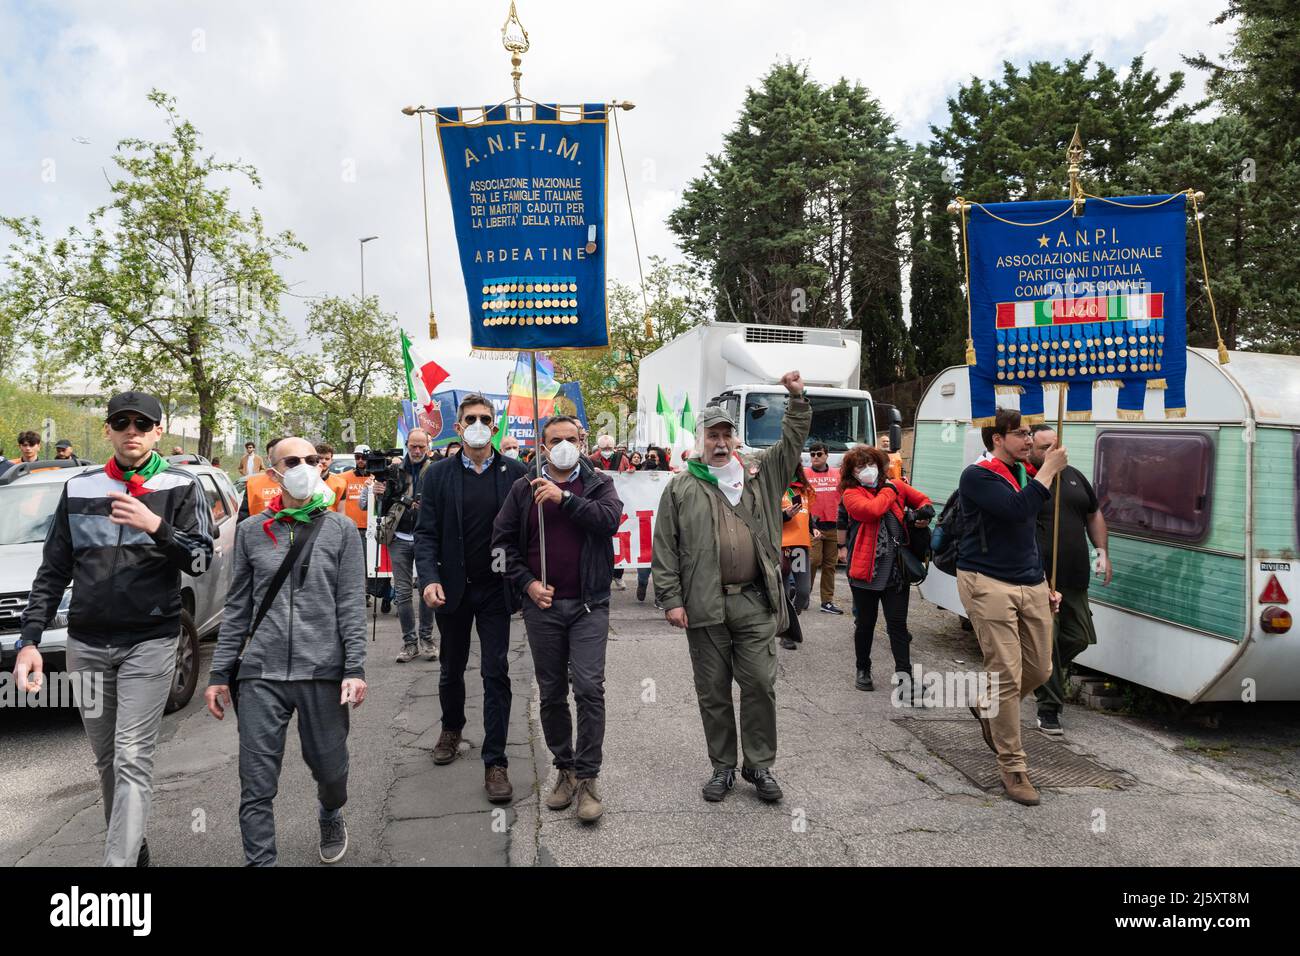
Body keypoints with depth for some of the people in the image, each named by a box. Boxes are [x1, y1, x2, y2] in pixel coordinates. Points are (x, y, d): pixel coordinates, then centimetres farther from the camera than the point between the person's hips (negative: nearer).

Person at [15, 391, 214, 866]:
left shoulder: (180, 487, -1)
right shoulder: (79, 489, 8)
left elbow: (201, 561, -7)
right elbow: (52, 571, 10)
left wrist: (157, 526, -23)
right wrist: (29, 639, 3)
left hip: (150, 643, -4)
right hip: (86, 644, 4)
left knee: (132, 759, -8)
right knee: (106, 759, 13)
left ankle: (120, 859, -6)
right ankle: (132, 846, 28)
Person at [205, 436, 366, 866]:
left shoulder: (340, 529, 3)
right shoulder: (251, 531, 9)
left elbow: (351, 605, -1)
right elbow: (237, 607, 11)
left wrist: (355, 668, -9)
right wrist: (219, 673, 8)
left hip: (323, 670, -1)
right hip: (260, 673, 1)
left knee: (329, 767, 12)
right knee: (256, 783, 0)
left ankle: (331, 818, 44)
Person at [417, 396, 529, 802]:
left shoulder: (514, 472, -3)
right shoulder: (439, 474, -1)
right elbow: (425, 532, -3)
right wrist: (430, 578, -17)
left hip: (495, 589, -1)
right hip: (452, 589, 2)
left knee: (496, 673, 0)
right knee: (452, 668, 19)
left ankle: (495, 761, 9)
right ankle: (451, 728, 44)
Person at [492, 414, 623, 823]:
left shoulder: (598, 483, 4)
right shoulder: (524, 489, 8)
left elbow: (609, 519, -15)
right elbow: (502, 539, 7)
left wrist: (564, 498, -17)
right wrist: (526, 583, -3)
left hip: (588, 605, -2)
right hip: (542, 606, 2)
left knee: (589, 688, -9)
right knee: (551, 693, 10)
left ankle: (587, 777, 1)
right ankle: (564, 769, 24)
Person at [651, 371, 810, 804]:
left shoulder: (760, 475, 12)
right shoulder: (681, 488, 6)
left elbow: (793, 442, 13)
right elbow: (665, 548, 3)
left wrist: (798, 399, 1)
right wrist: (671, 599, -4)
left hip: (755, 603, 1)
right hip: (705, 606, -1)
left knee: (760, 686, 3)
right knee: (713, 692, 8)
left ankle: (760, 765, 19)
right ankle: (723, 767, 24)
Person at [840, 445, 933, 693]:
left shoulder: (896, 485, 9)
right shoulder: (851, 494, -3)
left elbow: (922, 500, 22)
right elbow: (871, 510, -23)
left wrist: (922, 513, 0)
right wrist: (889, 490, -7)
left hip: (897, 568, 2)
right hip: (865, 568, -2)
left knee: (898, 623, 2)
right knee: (865, 623, 12)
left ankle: (905, 676, 6)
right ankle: (863, 670, 30)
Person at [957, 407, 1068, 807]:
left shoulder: (1026, 474, 14)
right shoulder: (978, 476, -11)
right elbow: (1017, 509, -28)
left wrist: (1045, 584, 21)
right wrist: (1049, 469, -16)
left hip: (1031, 585, 8)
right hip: (989, 584, -8)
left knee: (1040, 669, 13)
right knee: (1006, 676, -6)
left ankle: (988, 709, 41)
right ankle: (1012, 766, 7)